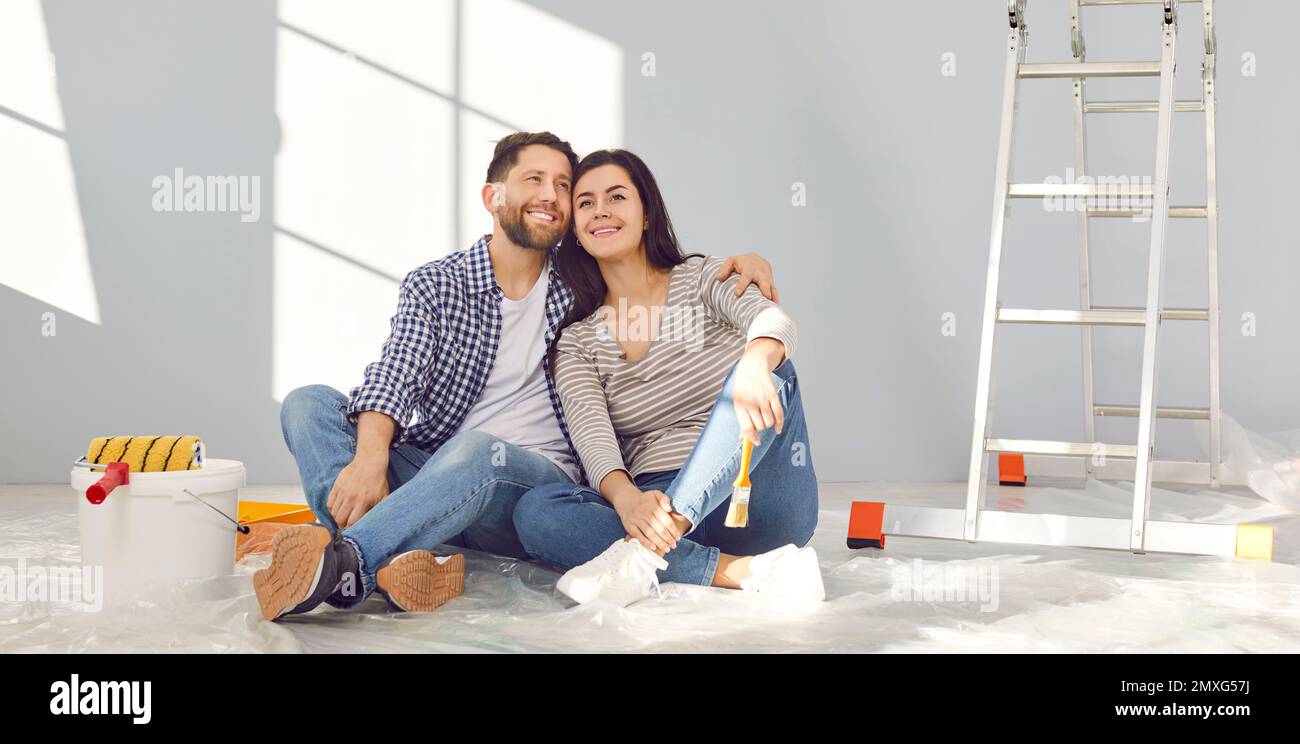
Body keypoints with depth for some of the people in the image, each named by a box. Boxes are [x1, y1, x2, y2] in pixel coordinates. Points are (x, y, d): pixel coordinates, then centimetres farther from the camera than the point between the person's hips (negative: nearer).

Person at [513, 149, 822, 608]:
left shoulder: (703, 278, 9)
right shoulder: (576, 342, 11)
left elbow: (771, 319, -13)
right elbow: (591, 434, -6)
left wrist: (755, 363, -39)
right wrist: (626, 499, -30)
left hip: (759, 503, -1)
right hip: (654, 504, 1)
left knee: (770, 370, -27)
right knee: (535, 512, -25)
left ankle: (643, 553, -37)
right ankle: (746, 572, -34)